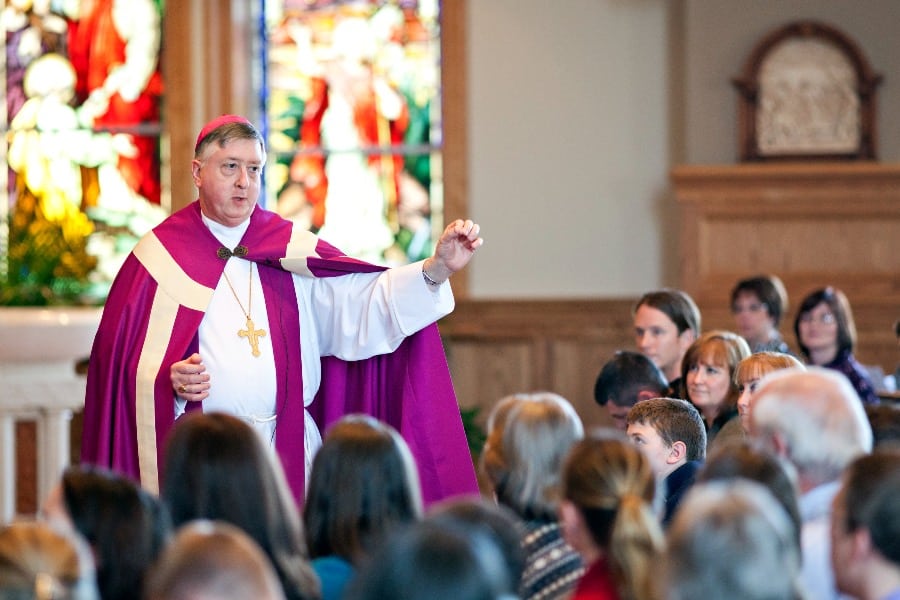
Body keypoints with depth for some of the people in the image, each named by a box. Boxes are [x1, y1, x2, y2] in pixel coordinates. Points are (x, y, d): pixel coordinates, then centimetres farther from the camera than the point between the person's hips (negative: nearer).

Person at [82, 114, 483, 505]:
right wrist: (169, 381, -19)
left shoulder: (292, 251, 10)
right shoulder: (160, 256, 3)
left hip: (288, 454, 2)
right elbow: (125, 362, 1)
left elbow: (365, 302, -4)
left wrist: (436, 268, -18)